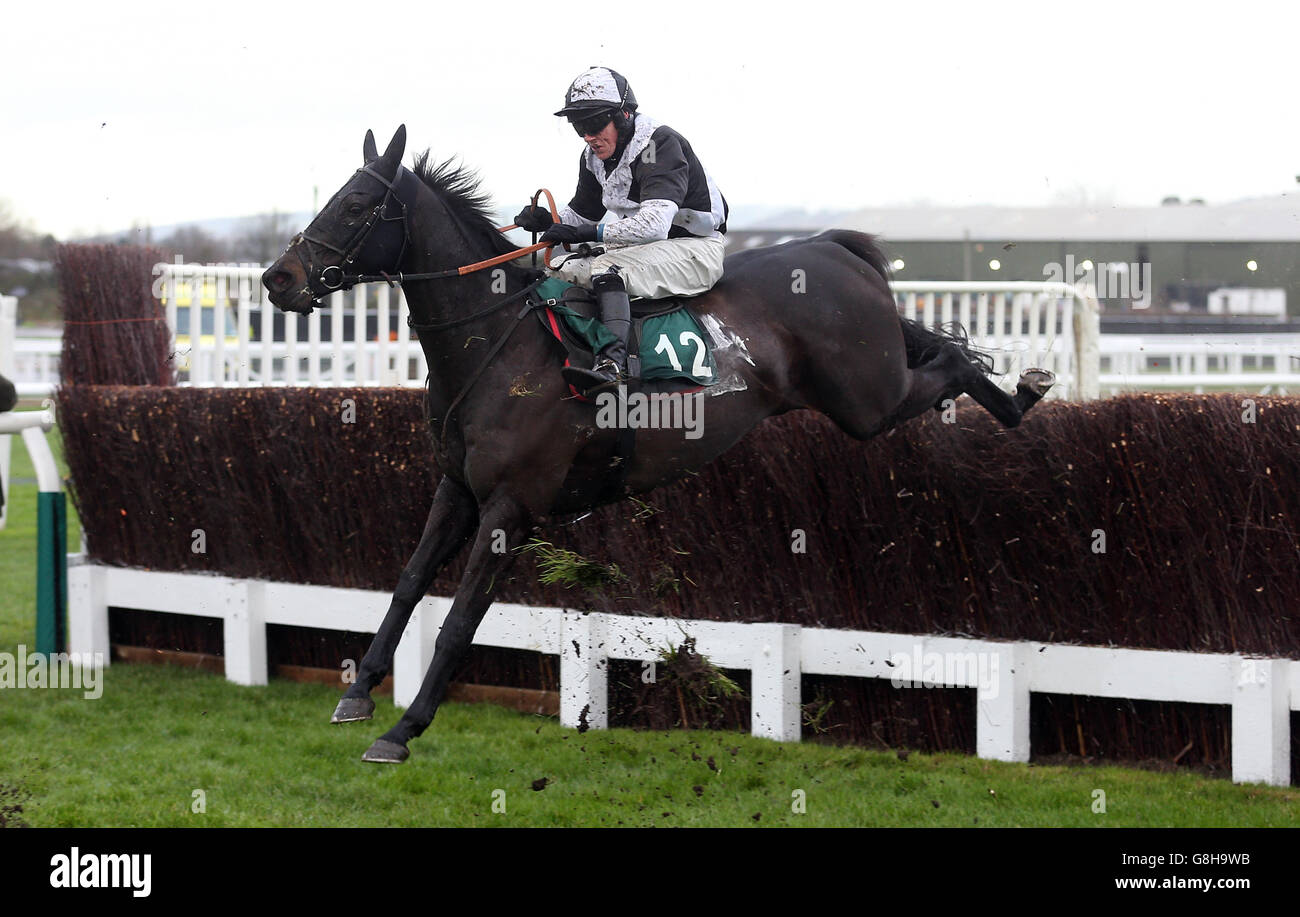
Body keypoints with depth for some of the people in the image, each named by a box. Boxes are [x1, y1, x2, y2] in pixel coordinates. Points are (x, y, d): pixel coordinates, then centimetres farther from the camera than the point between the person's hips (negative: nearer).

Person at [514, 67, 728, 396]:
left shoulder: (660, 144, -22)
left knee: (608, 268, -34)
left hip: (696, 249, -9)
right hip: (639, 250, 9)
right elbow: (582, 214, 18)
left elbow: (655, 224, -34)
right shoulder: (594, 157, 5)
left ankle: (612, 364, -53)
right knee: (558, 267, -3)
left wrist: (589, 233, -37)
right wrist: (548, 220, -6)